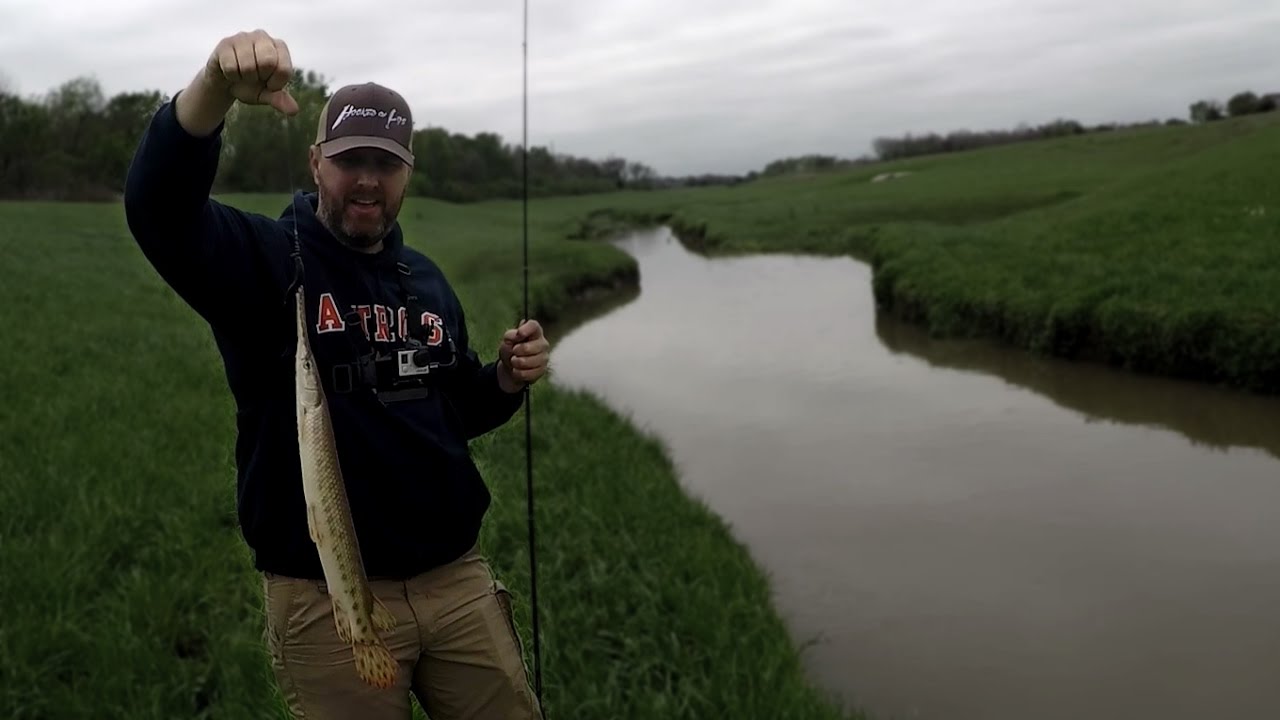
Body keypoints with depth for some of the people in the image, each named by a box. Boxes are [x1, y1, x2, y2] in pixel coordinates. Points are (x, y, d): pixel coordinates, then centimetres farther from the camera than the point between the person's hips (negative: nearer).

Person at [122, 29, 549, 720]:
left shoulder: (424, 278, 9)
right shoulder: (263, 258, -7)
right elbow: (157, 204, -27)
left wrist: (506, 379, -3)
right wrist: (216, 89, -43)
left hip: (457, 576, 5)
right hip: (326, 597, -5)